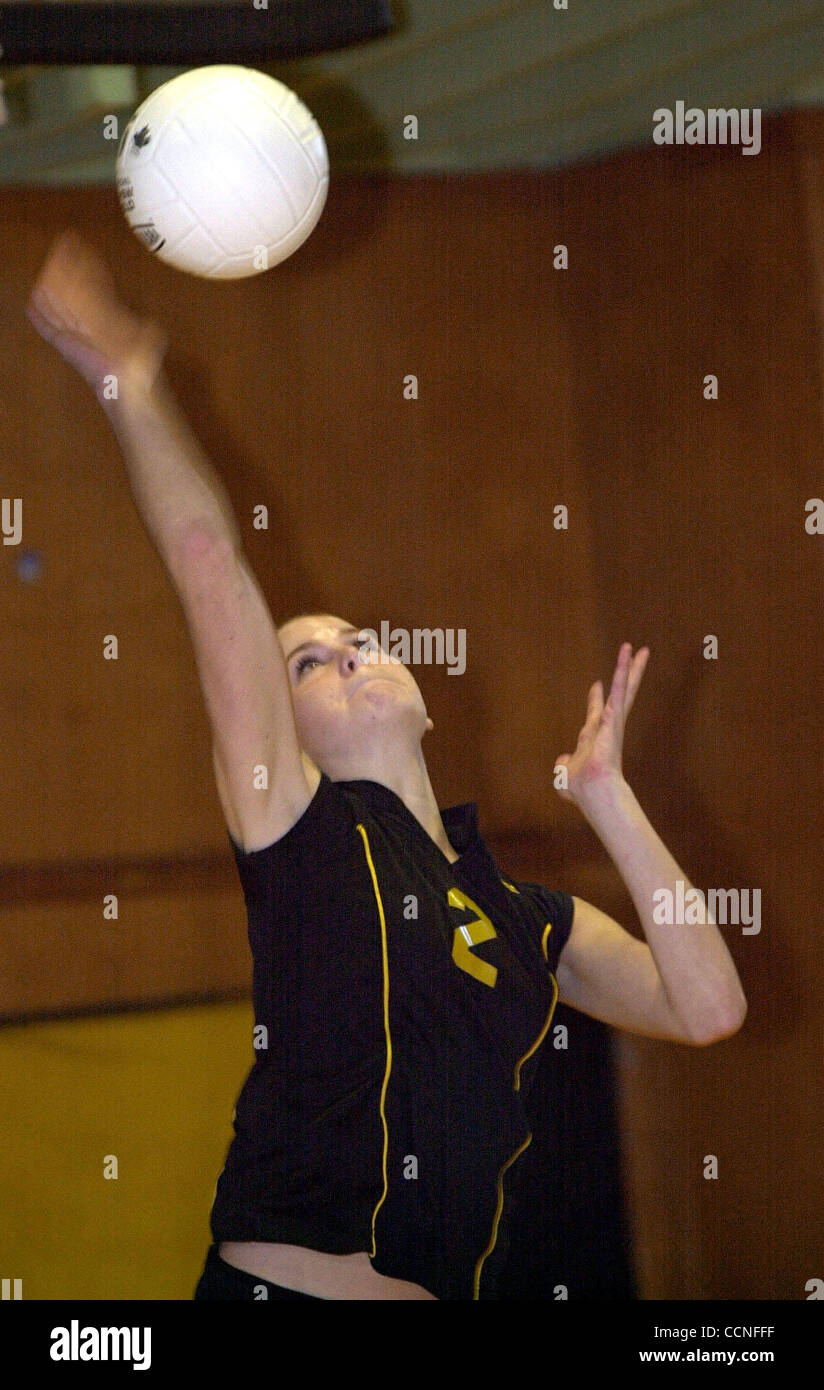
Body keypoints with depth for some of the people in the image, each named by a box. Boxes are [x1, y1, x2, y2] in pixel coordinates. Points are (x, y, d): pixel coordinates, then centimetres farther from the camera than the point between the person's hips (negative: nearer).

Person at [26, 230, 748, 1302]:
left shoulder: (532, 920, 15)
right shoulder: (299, 827, 3)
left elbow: (707, 1008, 1)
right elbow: (209, 564, -5)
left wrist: (608, 794, 4)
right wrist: (133, 388, -2)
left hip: (450, 1291, 5)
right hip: (279, 1283, -4)